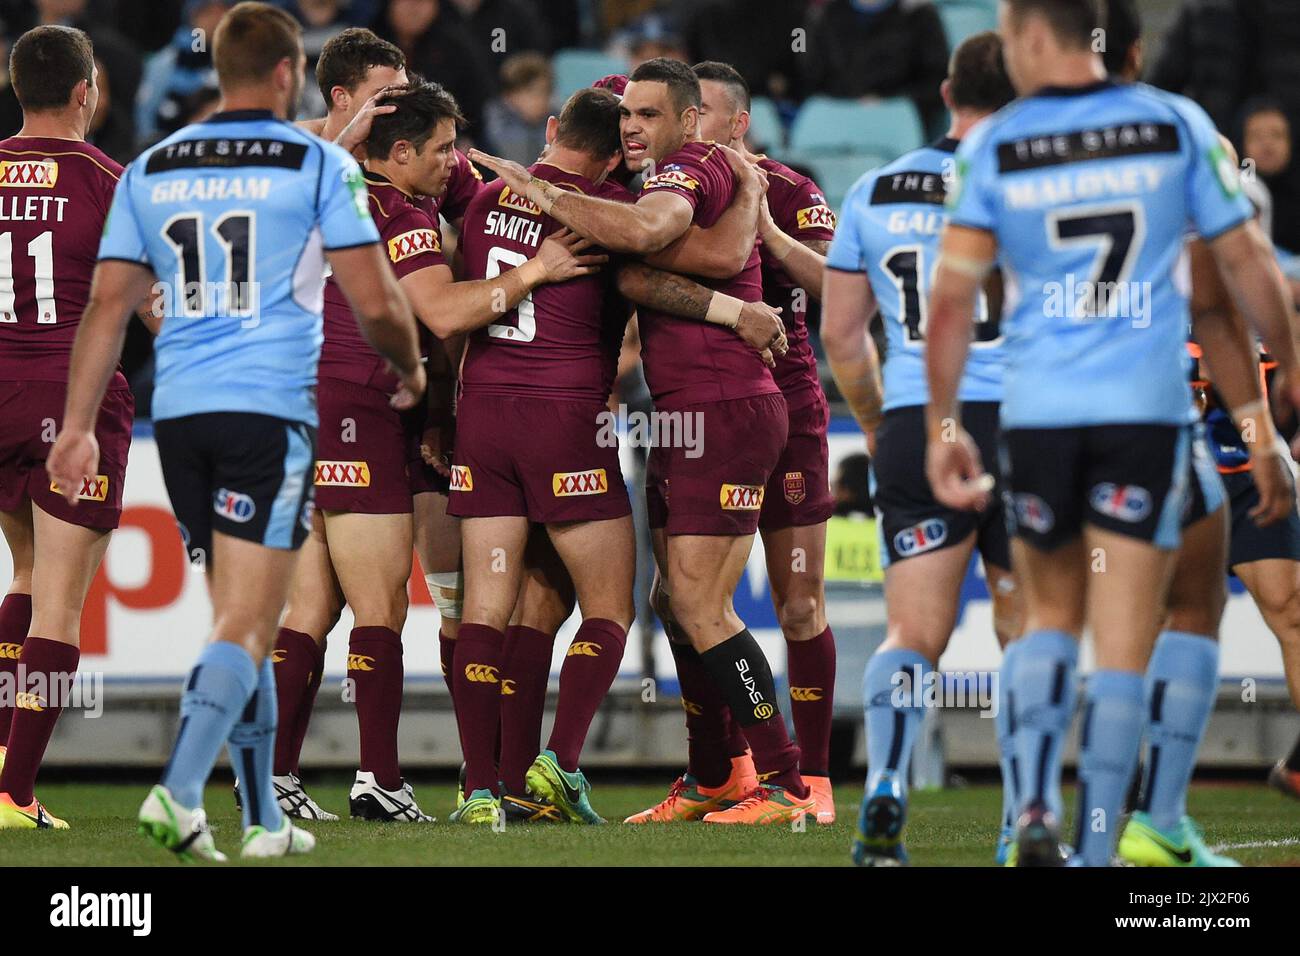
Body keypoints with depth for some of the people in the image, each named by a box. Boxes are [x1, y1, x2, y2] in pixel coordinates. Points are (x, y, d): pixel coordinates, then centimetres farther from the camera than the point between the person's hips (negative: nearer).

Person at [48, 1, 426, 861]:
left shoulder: (151, 170, 11)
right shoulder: (319, 165, -1)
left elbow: (108, 305, 9)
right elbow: (377, 303, -2)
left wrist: (79, 425, 10)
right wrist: (411, 370, 17)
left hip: (179, 412, 5)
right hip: (272, 410, -5)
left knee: (240, 619, 15)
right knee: (248, 628, -7)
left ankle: (265, 820, 17)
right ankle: (179, 794, -26)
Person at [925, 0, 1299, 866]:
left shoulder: (991, 148, -1)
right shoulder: (1175, 124, 0)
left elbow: (953, 296, -5)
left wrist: (943, 426, 2)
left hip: (1036, 411, 1)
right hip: (1148, 407, -1)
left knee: (1052, 617, 20)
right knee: (1124, 649, 2)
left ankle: (1034, 810, 2)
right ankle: (1095, 853, -2)